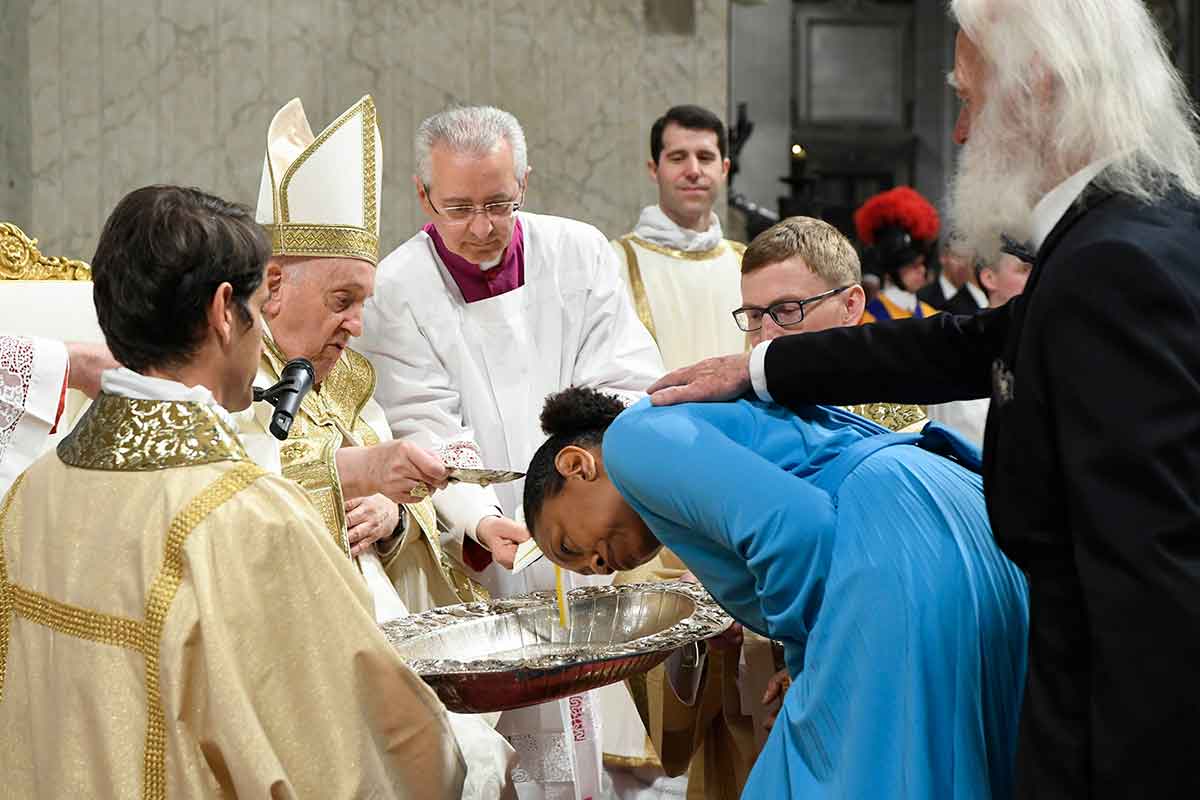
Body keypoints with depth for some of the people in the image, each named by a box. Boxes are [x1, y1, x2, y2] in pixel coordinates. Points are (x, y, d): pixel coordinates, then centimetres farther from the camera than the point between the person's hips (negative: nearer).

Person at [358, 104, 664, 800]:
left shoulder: (580, 254, 3)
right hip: (484, 566, -2)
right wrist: (480, 522, -28)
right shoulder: (395, 292, -4)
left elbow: (633, 387, -1)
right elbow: (429, 432, -11)